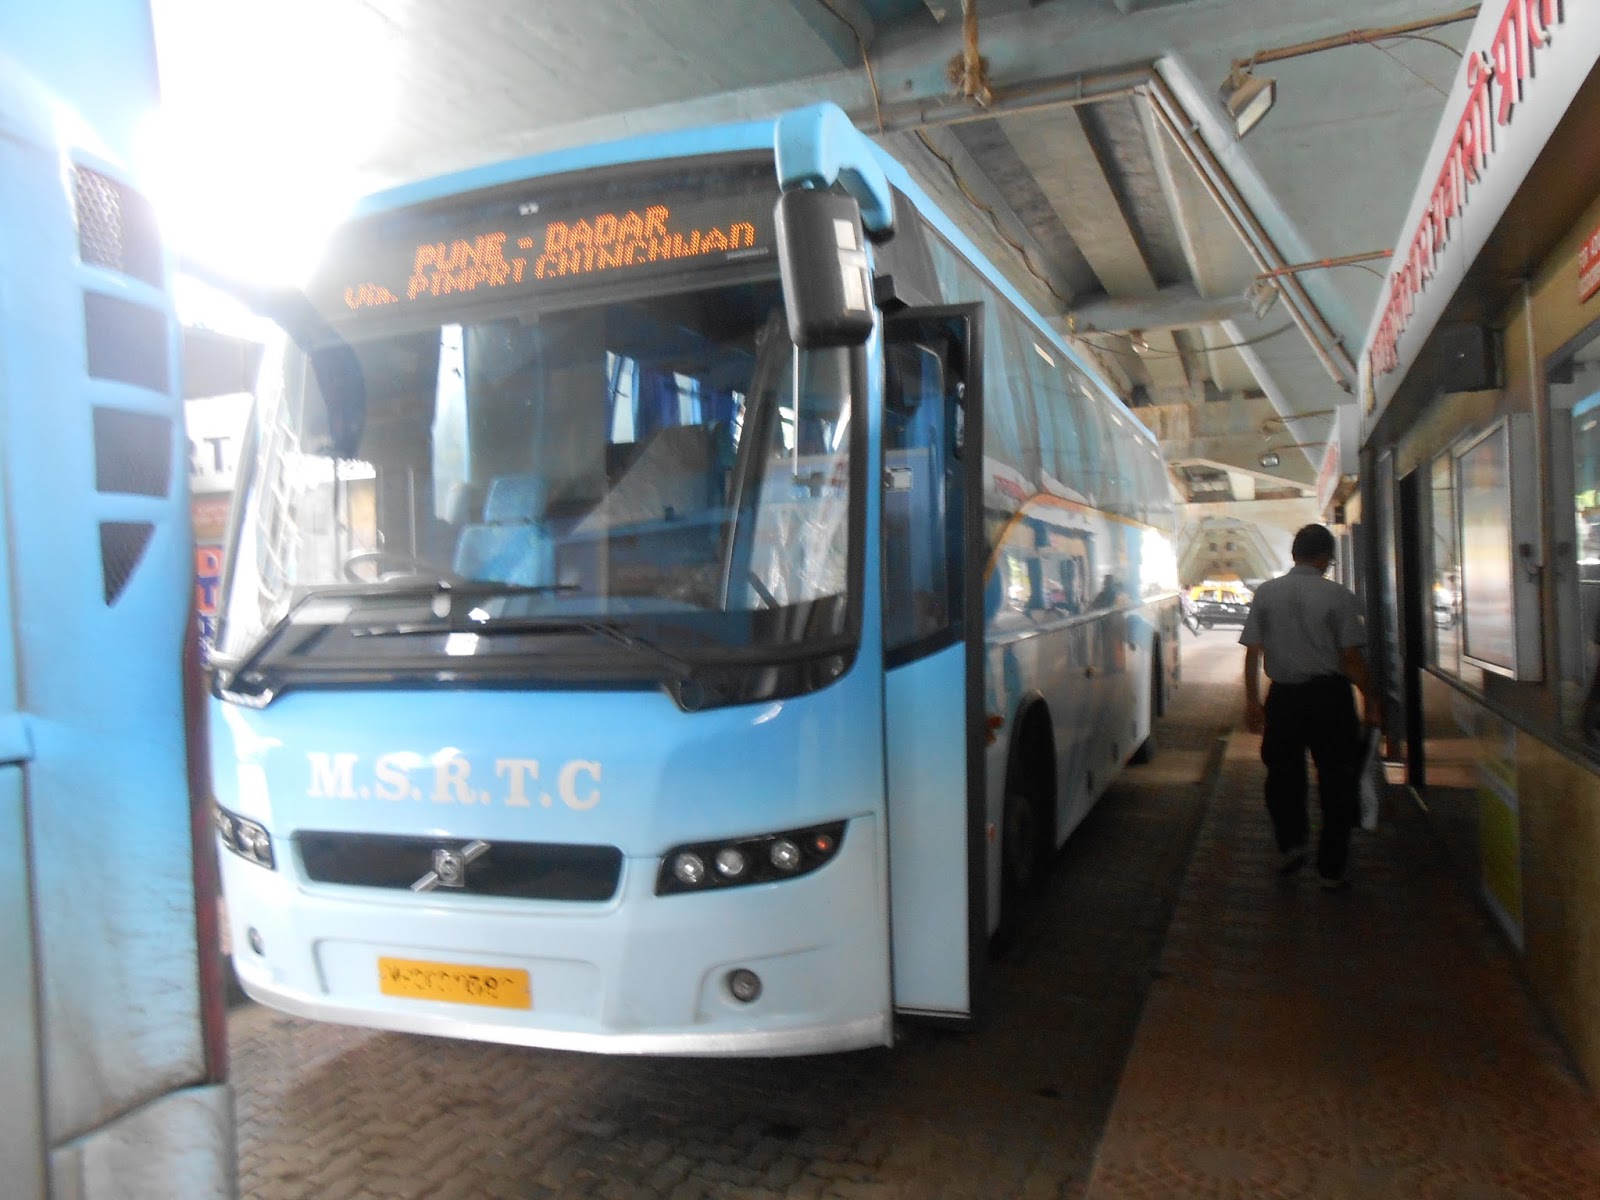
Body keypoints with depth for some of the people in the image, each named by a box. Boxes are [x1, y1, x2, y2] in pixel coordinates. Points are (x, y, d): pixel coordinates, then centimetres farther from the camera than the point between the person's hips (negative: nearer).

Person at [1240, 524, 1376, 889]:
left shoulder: (1266, 593, 1)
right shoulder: (1337, 595, -7)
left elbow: (1252, 650, 0)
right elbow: (1352, 655, -8)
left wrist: (1252, 700, 5)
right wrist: (1369, 699, 3)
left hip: (1283, 695, 2)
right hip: (1329, 694, -2)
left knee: (1282, 775, 19)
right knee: (1335, 780, 8)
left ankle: (1290, 842, 9)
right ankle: (1331, 868, 12)